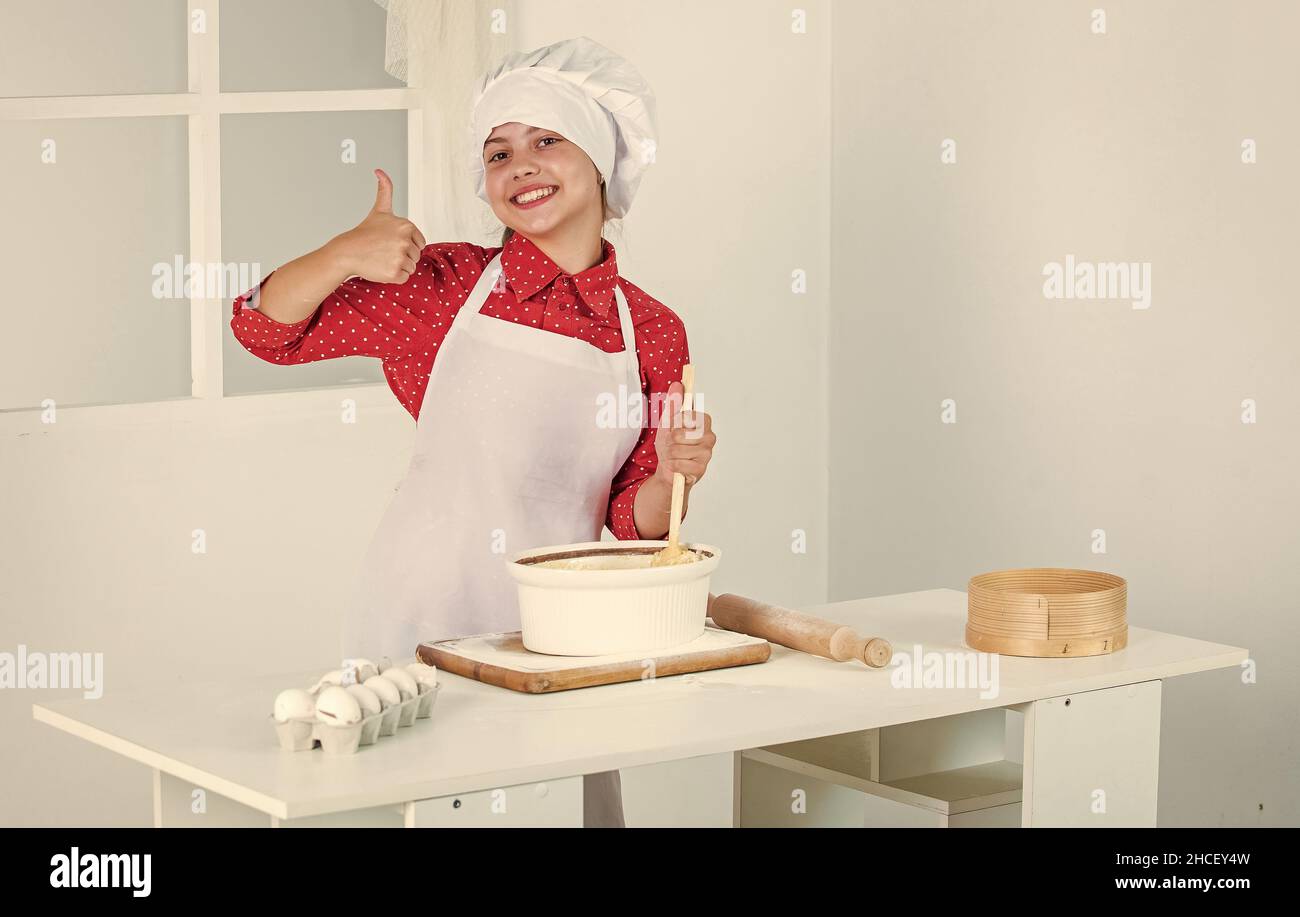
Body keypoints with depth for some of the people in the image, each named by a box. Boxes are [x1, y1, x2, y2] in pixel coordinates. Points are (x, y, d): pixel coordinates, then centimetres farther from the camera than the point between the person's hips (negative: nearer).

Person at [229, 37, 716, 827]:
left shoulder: (654, 334, 3)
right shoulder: (445, 285, -3)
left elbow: (635, 523, 8)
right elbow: (265, 328, 0)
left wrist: (672, 474, -14)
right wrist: (343, 255, -18)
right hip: (422, 615, -2)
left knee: (582, 808, 9)